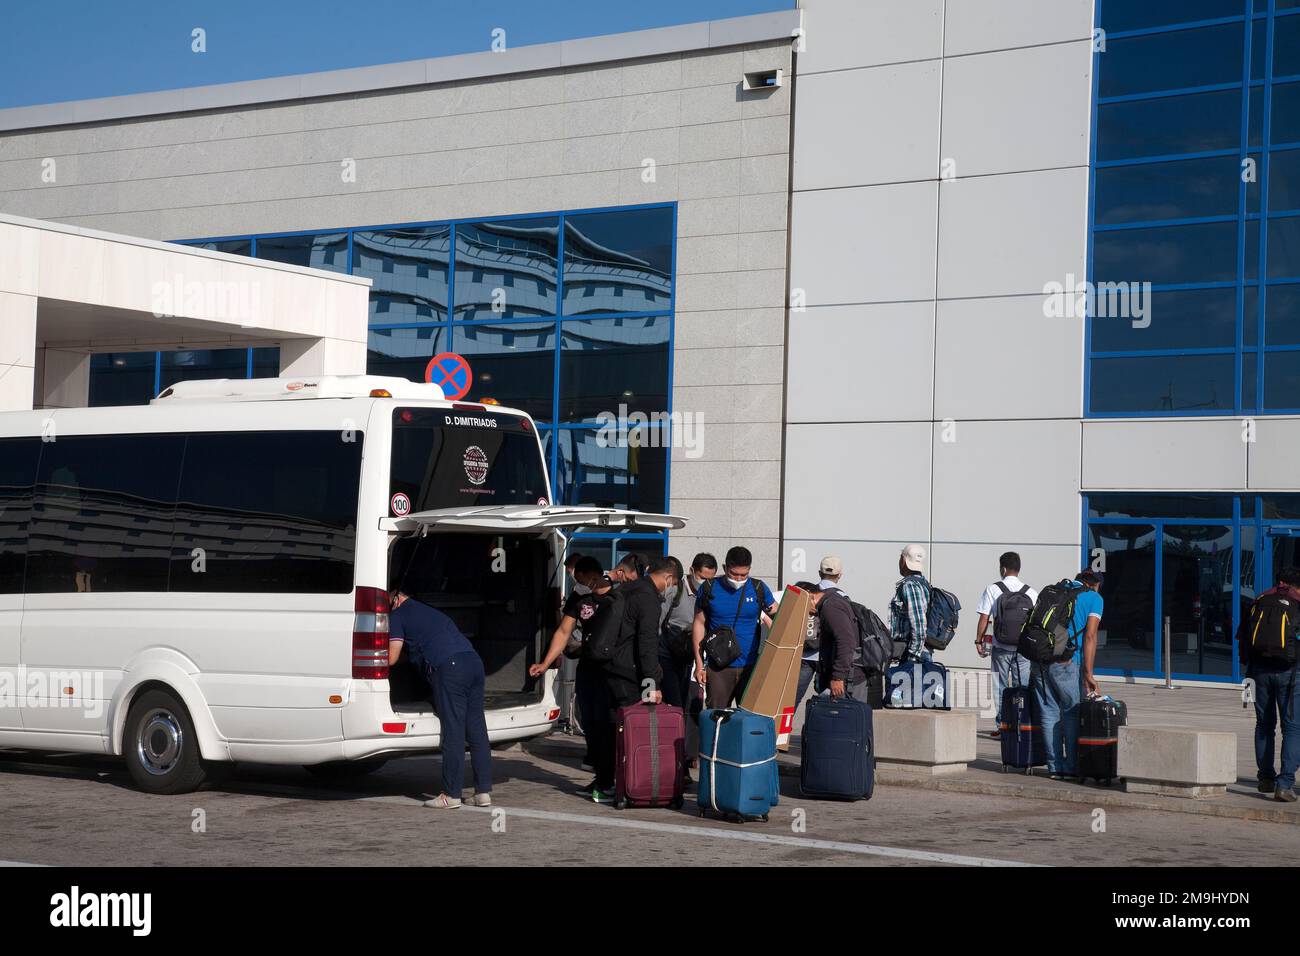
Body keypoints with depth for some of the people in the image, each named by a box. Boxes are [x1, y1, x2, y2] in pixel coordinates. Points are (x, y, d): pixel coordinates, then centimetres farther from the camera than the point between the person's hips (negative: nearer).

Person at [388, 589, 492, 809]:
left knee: (453, 733, -5)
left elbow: (392, 658, 4)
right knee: (477, 731, 7)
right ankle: (484, 791, 8)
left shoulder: (397, 616, 10)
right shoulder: (428, 611, 32)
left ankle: (451, 795, -2)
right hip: (474, 660, 7)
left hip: (449, 667, -7)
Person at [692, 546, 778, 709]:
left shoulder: (758, 589, 3)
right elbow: (699, 624, 6)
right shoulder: (709, 589, 1)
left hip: (750, 666, 1)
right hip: (718, 668, -1)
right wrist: (699, 664, 3)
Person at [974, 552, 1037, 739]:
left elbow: (984, 619, -6)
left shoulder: (993, 589, -4)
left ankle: (1001, 726, 6)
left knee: (1000, 688, 7)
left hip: (1001, 648, -2)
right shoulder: (1031, 593, 2)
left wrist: (978, 640, 4)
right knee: (1023, 687, 6)